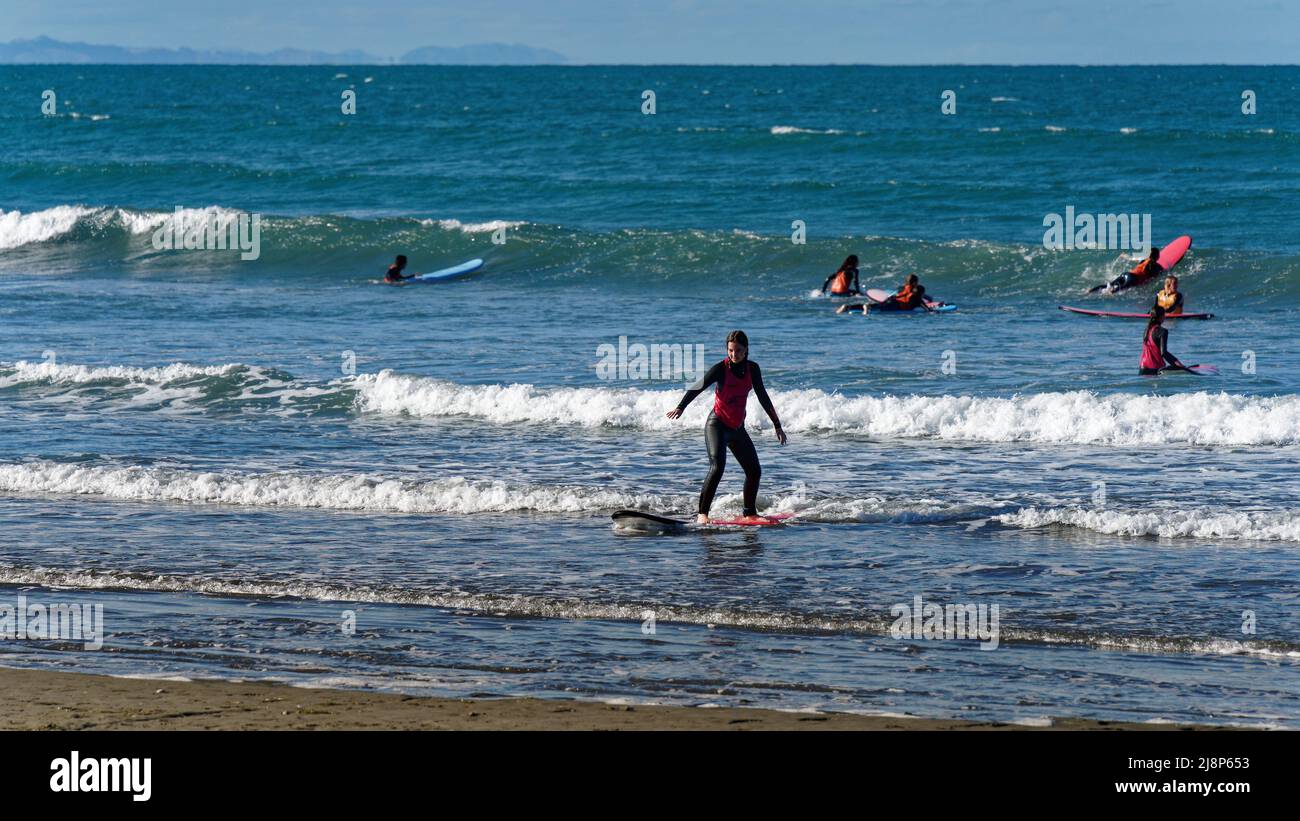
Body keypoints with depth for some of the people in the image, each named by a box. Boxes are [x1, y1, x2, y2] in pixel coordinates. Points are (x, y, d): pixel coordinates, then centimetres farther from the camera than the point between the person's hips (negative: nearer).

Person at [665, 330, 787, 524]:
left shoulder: (752, 368, 2)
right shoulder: (721, 369, -14)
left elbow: (763, 397, 12)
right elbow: (698, 387, -25)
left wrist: (777, 425, 16)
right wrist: (680, 408, -41)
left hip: (737, 427, 6)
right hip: (717, 424, -6)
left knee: (754, 471, 8)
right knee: (717, 467, -24)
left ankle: (750, 512, 27)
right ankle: (702, 514, -22)